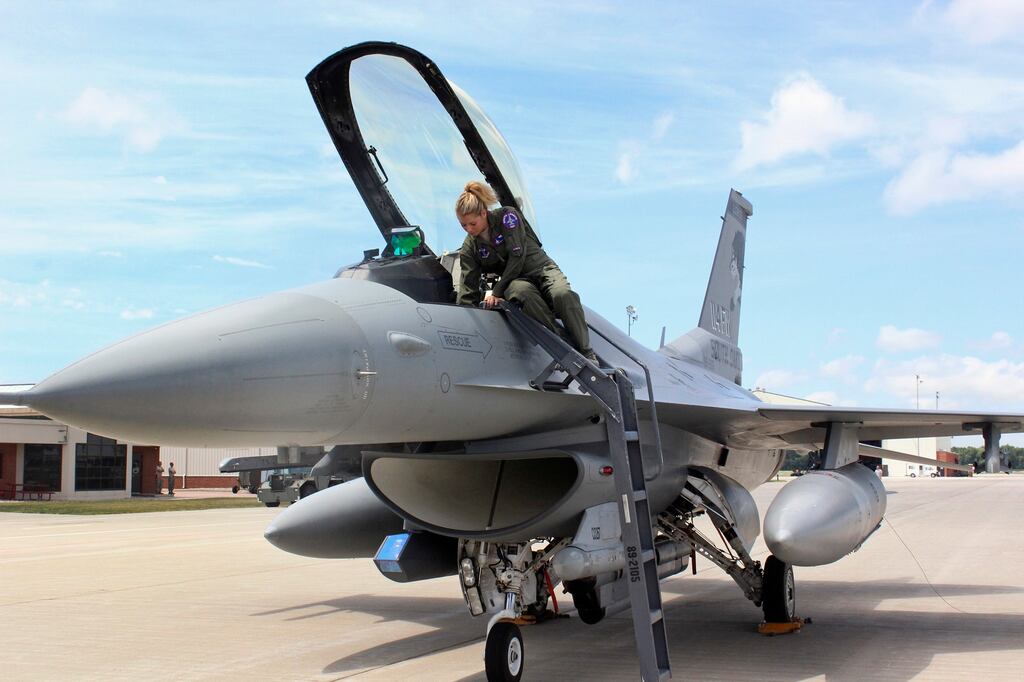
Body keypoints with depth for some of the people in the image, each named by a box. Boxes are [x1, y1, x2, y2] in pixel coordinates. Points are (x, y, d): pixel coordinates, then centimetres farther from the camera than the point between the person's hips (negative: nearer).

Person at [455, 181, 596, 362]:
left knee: (563, 294, -37)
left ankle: (587, 354, -27)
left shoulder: (506, 216, -8)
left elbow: (517, 255, -16)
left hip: (542, 269, -2)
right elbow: (467, 293, 1)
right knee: (522, 291, -39)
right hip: (514, 281, 2)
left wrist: (497, 292, -16)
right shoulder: (469, 249, 3)